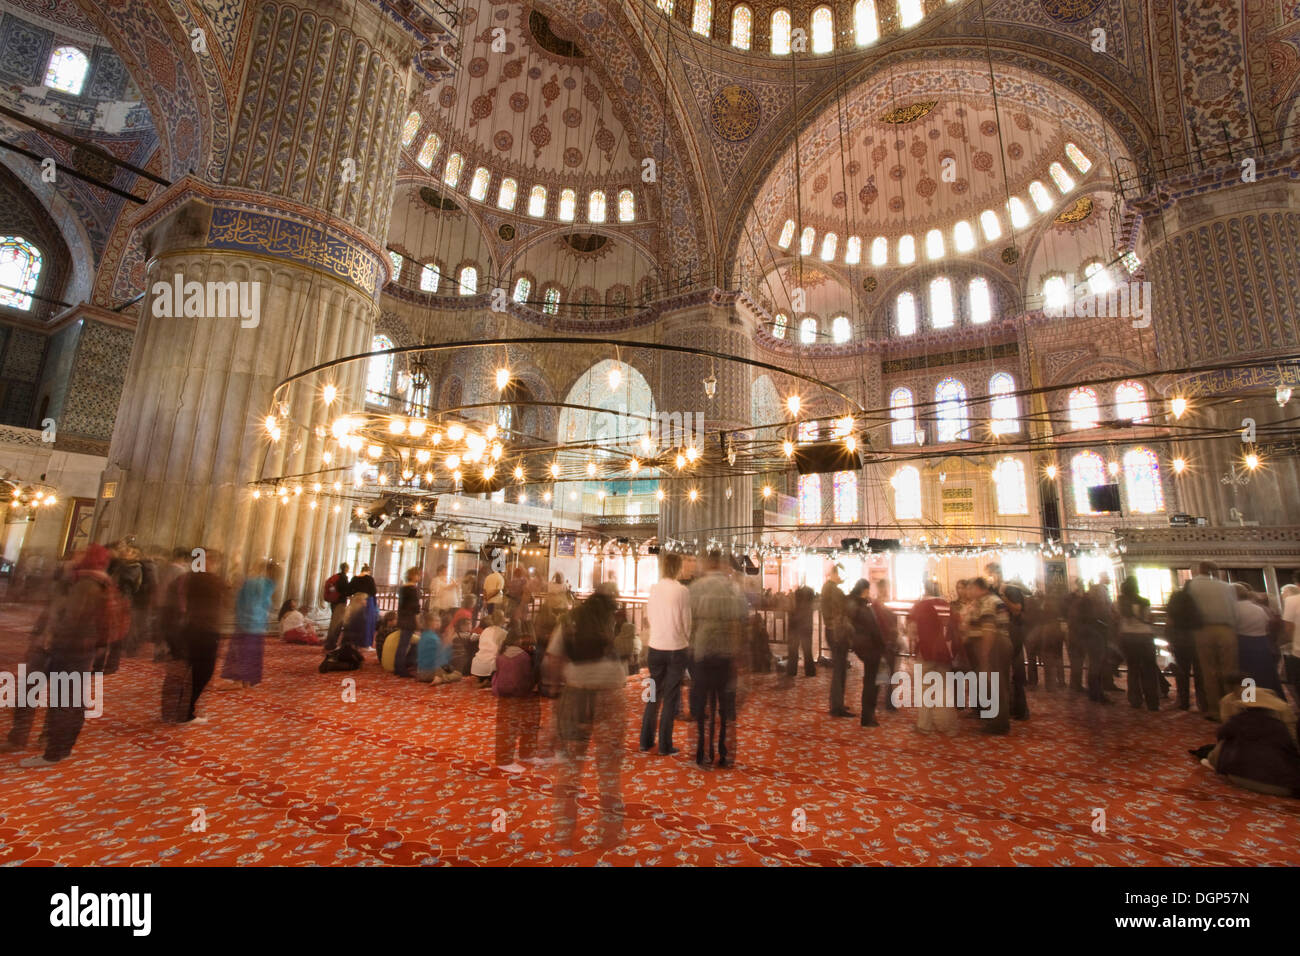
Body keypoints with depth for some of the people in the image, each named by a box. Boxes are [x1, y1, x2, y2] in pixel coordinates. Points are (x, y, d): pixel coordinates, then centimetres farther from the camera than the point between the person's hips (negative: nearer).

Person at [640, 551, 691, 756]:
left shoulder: (652, 588, -3)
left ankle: (646, 740, 26)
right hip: (677, 649, -3)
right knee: (671, 697, 9)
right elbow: (686, 622, -6)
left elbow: (648, 617, 6)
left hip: (655, 648, 4)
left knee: (654, 694, 18)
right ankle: (665, 745, 16)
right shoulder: (682, 591, -14)